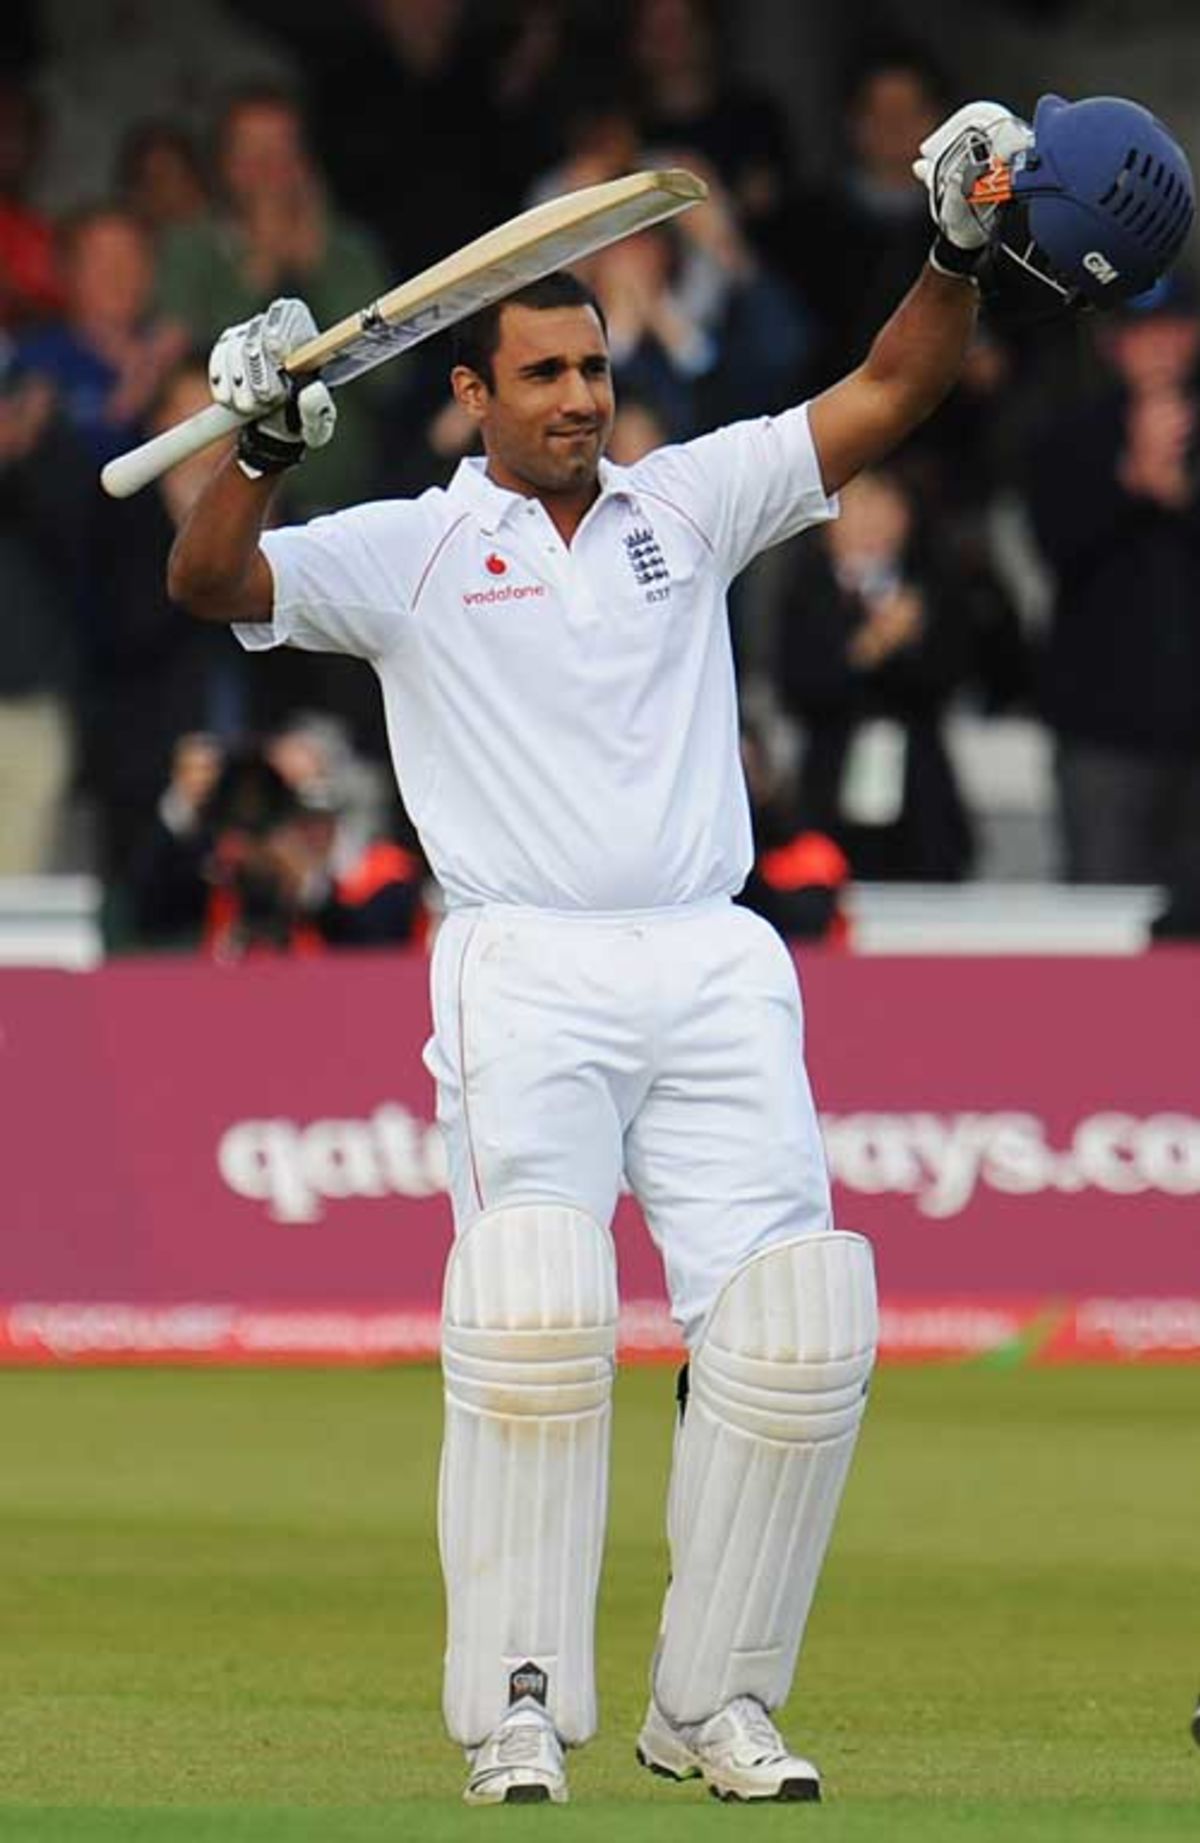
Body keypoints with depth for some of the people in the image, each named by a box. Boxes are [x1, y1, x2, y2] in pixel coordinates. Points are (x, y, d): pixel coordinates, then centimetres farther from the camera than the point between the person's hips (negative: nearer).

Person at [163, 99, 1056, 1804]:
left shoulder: (686, 503, 16)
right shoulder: (408, 552, 7)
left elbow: (884, 398, 12)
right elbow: (211, 580, -7)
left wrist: (956, 254, -4)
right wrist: (260, 445, -25)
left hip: (715, 973, 3)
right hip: (525, 977, -3)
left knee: (792, 1330, -8)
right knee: (534, 1320, -19)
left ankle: (713, 1706, 3)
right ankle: (519, 1710, -12)